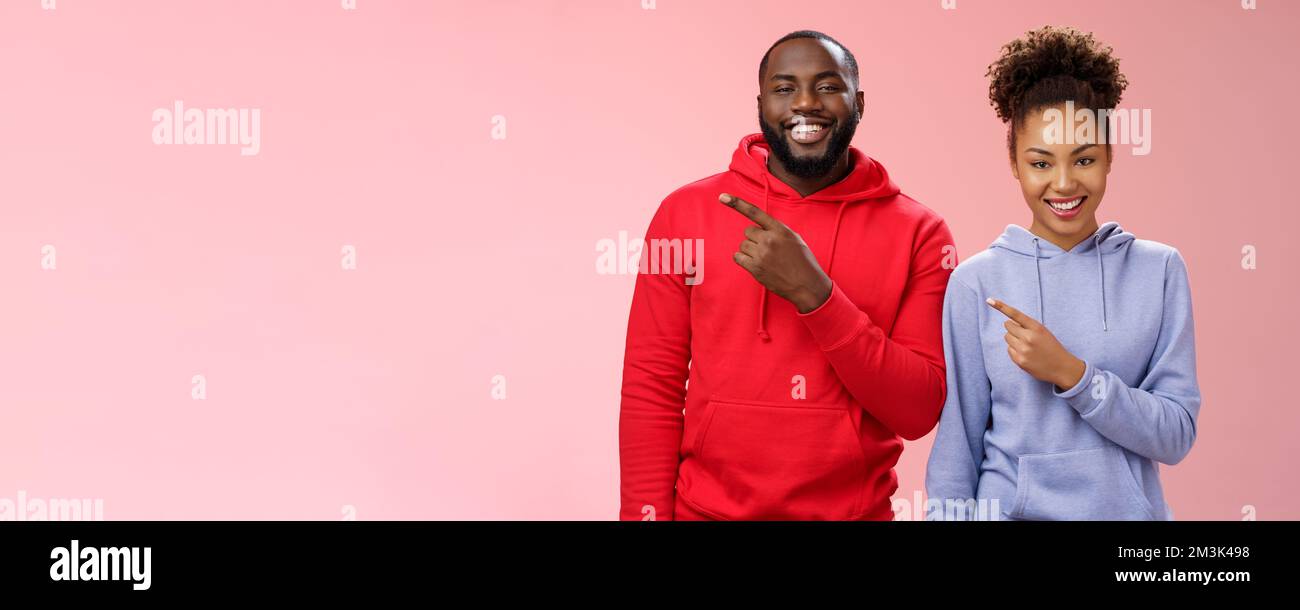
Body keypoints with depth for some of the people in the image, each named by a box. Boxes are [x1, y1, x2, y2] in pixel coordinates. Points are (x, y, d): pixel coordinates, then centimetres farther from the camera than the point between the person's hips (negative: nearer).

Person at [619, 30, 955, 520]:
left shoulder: (918, 232, -6)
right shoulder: (686, 213, -6)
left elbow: (921, 410, -12)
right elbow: (652, 387, -5)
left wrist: (814, 294, -22)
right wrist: (646, 514, -9)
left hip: (856, 509, 0)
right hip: (706, 507, 0)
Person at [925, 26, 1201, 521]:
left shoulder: (1158, 269, -4)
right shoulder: (977, 282, -7)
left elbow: (1176, 436, -10)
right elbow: (956, 449, -5)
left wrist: (1070, 374, -21)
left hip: (1129, 506, 1)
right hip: (1010, 507, -1)